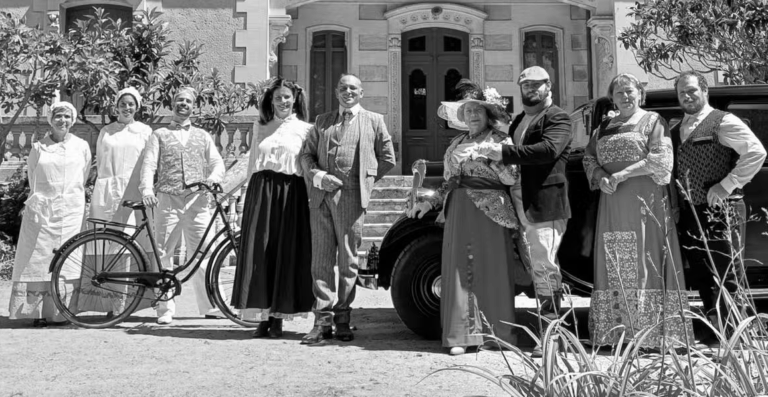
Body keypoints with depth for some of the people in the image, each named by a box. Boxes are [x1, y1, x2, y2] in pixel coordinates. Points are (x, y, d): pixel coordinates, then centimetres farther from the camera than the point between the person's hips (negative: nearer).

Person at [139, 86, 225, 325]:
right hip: (168, 200, -1)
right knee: (164, 255, -4)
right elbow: (149, 164, 3)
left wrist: (213, 177, -12)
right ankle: (165, 310, 1)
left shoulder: (203, 136, 20)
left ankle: (210, 306, 5)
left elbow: (217, 162, 12)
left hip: (197, 201, 1)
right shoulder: (159, 135, 14)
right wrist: (147, 189, -15)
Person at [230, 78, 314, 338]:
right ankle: (262, 317, 1)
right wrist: (254, 193, 9)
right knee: (257, 253, -3)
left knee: (285, 253, -3)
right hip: (260, 192, 3)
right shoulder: (261, 128, 17)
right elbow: (252, 164, 18)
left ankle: (278, 318, 4)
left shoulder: (304, 129, 6)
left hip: (290, 194, -3)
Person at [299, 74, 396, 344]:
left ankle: (342, 319, 9)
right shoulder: (322, 121, 19)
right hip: (321, 194, 2)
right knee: (321, 258, -1)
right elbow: (307, 154, 15)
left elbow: (387, 158, 14)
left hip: (351, 195, -2)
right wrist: (318, 176, -4)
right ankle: (322, 320, 2)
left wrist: (365, 180, 6)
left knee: (348, 260, 1)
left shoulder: (374, 120, 13)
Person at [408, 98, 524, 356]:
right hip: (459, 212, 4)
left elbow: (511, 178, -6)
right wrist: (429, 204, 9)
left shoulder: (501, 141, 5)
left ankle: (496, 335, 4)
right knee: (460, 272, 0)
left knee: (492, 272, -4)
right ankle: (461, 336, 2)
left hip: (490, 210, -4)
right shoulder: (456, 144, 18)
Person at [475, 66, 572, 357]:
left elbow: (548, 150, -21)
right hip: (520, 205, 8)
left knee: (544, 267, -9)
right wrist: (494, 151, 3)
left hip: (544, 205, -8)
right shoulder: (518, 121, 23)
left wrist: (504, 153, -26)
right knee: (534, 267, 13)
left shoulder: (557, 118, -3)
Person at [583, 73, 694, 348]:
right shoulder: (604, 127, 19)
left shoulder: (652, 121, 4)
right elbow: (589, 157, 17)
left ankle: (653, 333, -7)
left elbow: (661, 160, -7)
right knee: (614, 265, 0)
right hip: (612, 202, 5)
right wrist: (600, 178, -4)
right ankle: (618, 332, 2)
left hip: (644, 201, -5)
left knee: (645, 262, -9)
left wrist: (622, 174, -13)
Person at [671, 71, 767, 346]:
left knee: (727, 274, -2)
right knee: (702, 275, 11)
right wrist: (675, 206, 7)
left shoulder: (723, 122, -5)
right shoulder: (676, 131, 16)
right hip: (689, 214, 7)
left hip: (721, 212, -7)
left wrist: (727, 185, -17)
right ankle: (714, 327, 21)